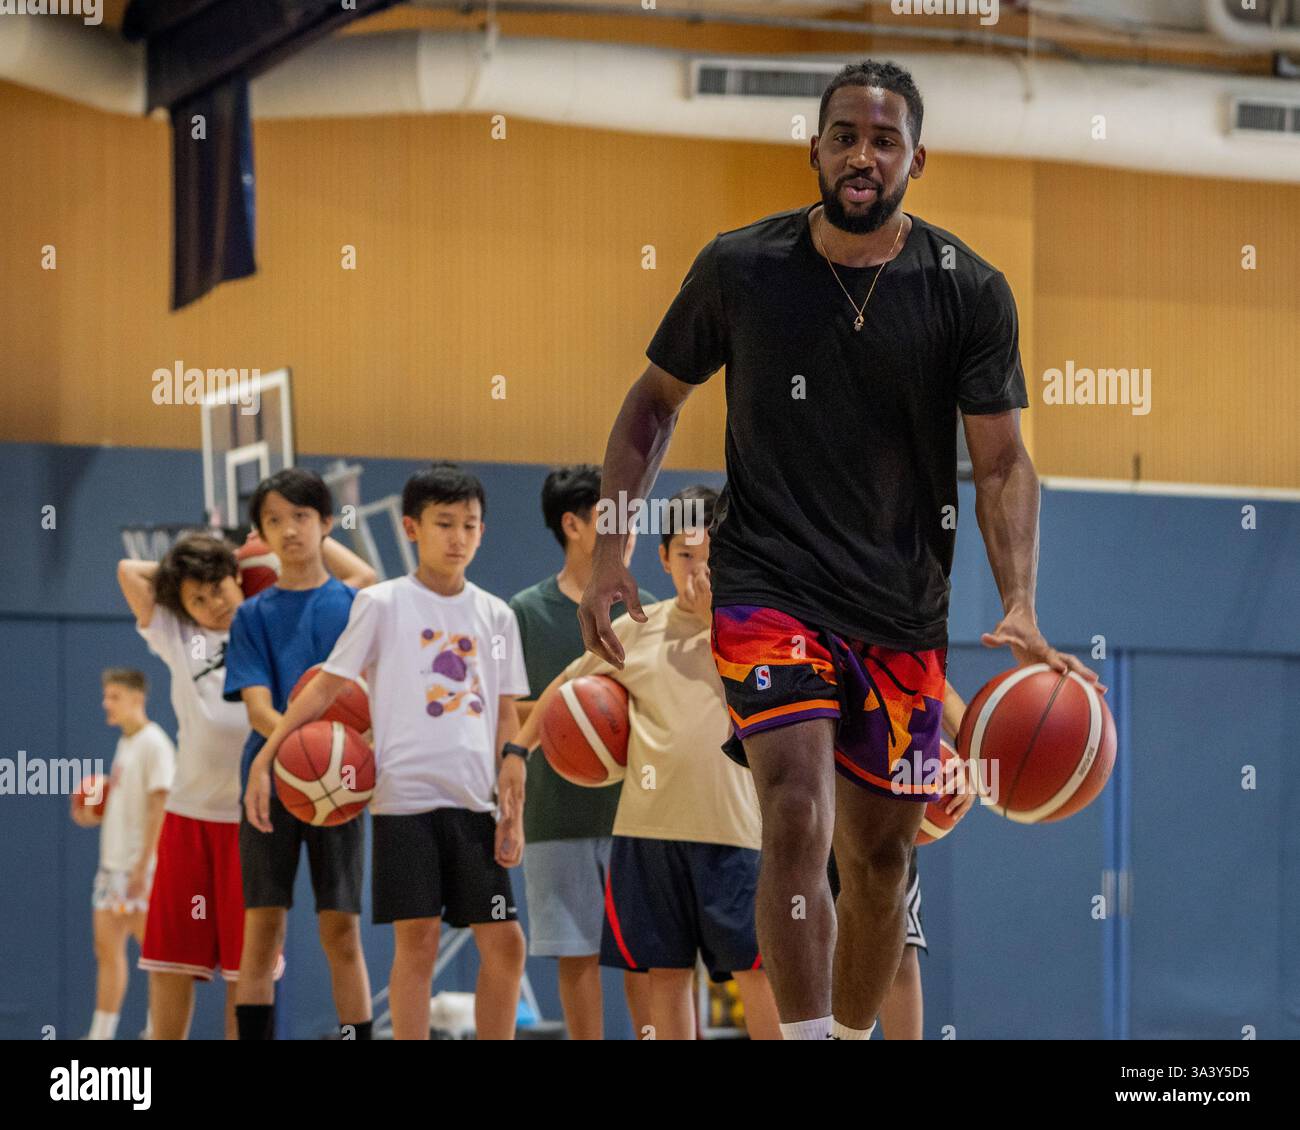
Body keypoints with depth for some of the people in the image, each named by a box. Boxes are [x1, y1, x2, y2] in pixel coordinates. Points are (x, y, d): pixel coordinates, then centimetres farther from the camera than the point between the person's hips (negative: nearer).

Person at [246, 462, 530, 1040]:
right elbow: (326, 687, -1)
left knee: (505, 943, 1)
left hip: (473, 802, 4)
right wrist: (263, 760, -9)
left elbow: (506, 721, 13)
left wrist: (514, 812, 7)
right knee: (417, 939, -6)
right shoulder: (383, 604, 0)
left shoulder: (496, 616, 11)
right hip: (404, 794, -4)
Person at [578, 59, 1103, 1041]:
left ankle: (857, 1039, 32)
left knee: (881, 851, 12)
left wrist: (1020, 610, -19)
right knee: (798, 818, -21)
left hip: (903, 609, 2)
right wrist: (609, 553, 1)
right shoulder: (738, 267, -4)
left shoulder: (969, 291, -4)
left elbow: (1003, 462, -5)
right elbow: (656, 401, 9)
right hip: (769, 583, -2)